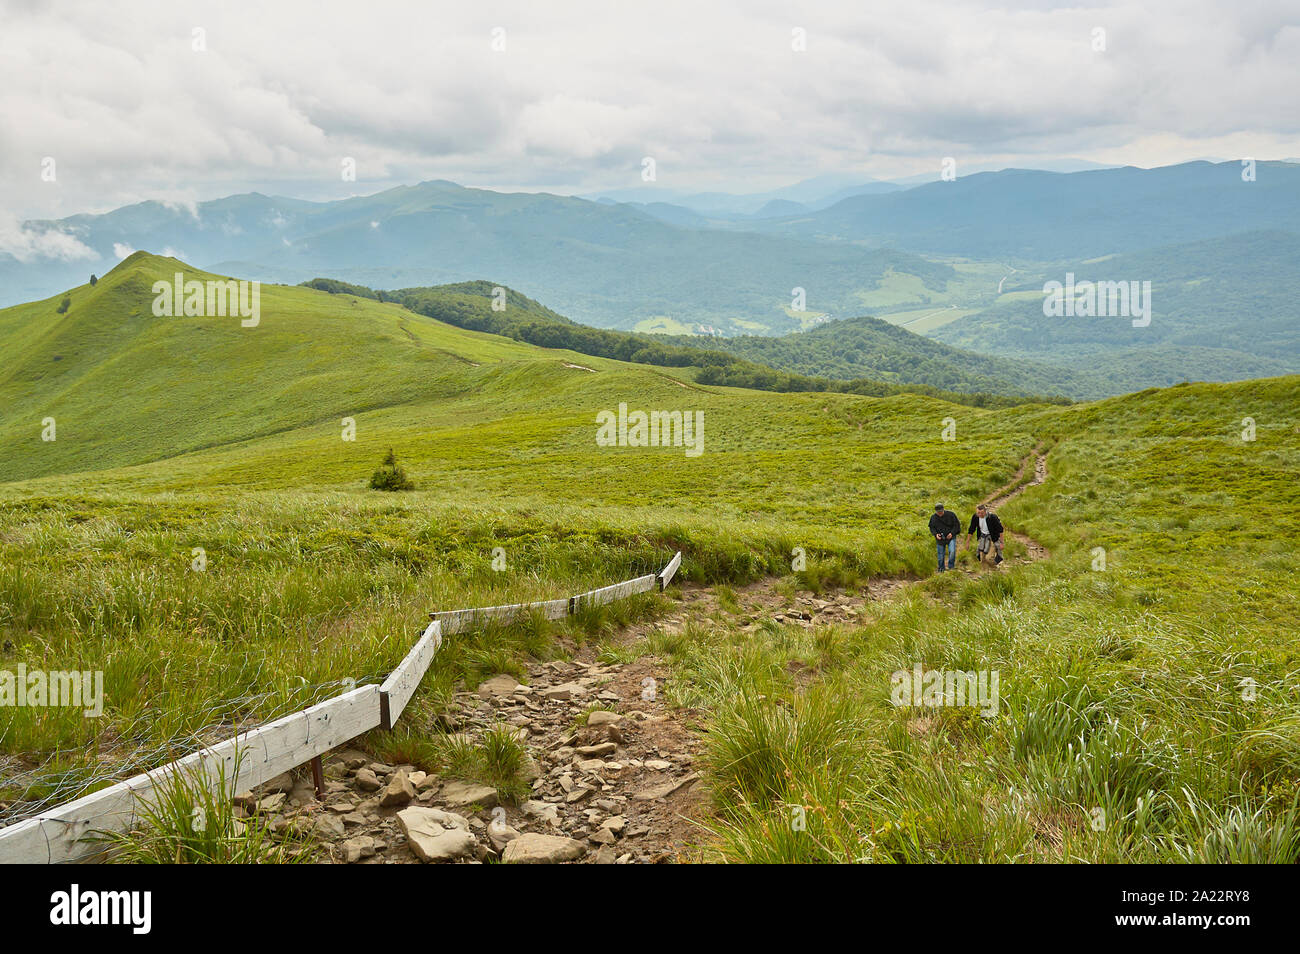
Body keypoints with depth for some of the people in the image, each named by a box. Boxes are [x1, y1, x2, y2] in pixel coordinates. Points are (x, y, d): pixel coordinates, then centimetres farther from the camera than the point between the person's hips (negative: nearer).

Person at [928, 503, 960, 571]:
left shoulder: (950, 514, -11)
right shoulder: (933, 517, -4)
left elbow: (957, 524, -3)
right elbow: (931, 528, 7)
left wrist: (952, 533, -15)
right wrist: (935, 534, -13)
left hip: (951, 537, -2)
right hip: (940, 539, 2)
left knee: (952, 551, -22)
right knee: (941, 556, 7)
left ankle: (951, 567, -5)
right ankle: (941, 570, 26)